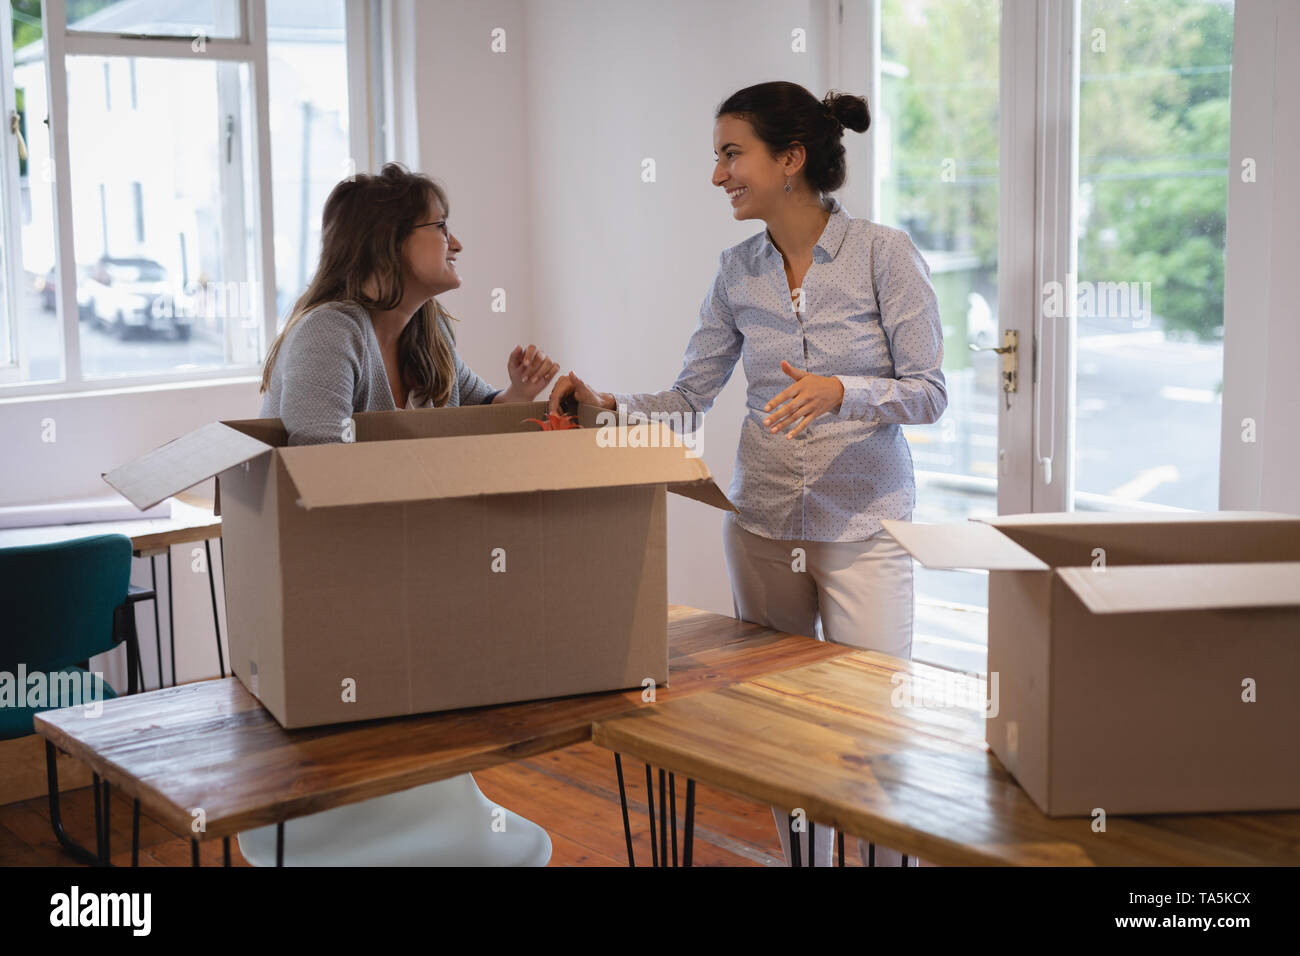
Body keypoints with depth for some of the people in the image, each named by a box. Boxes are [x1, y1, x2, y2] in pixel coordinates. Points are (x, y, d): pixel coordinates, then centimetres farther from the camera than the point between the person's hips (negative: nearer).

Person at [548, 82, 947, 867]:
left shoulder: (883, 253, -9)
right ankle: (801, 856, 30)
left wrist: (839, 392, -26)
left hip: (862, 528, -4)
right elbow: (691, 399, 7)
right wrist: (608, 407, -9)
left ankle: (890, 854, 19)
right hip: (761, 526, 5)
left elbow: (929, 392, -10)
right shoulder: (738, 272, 5)